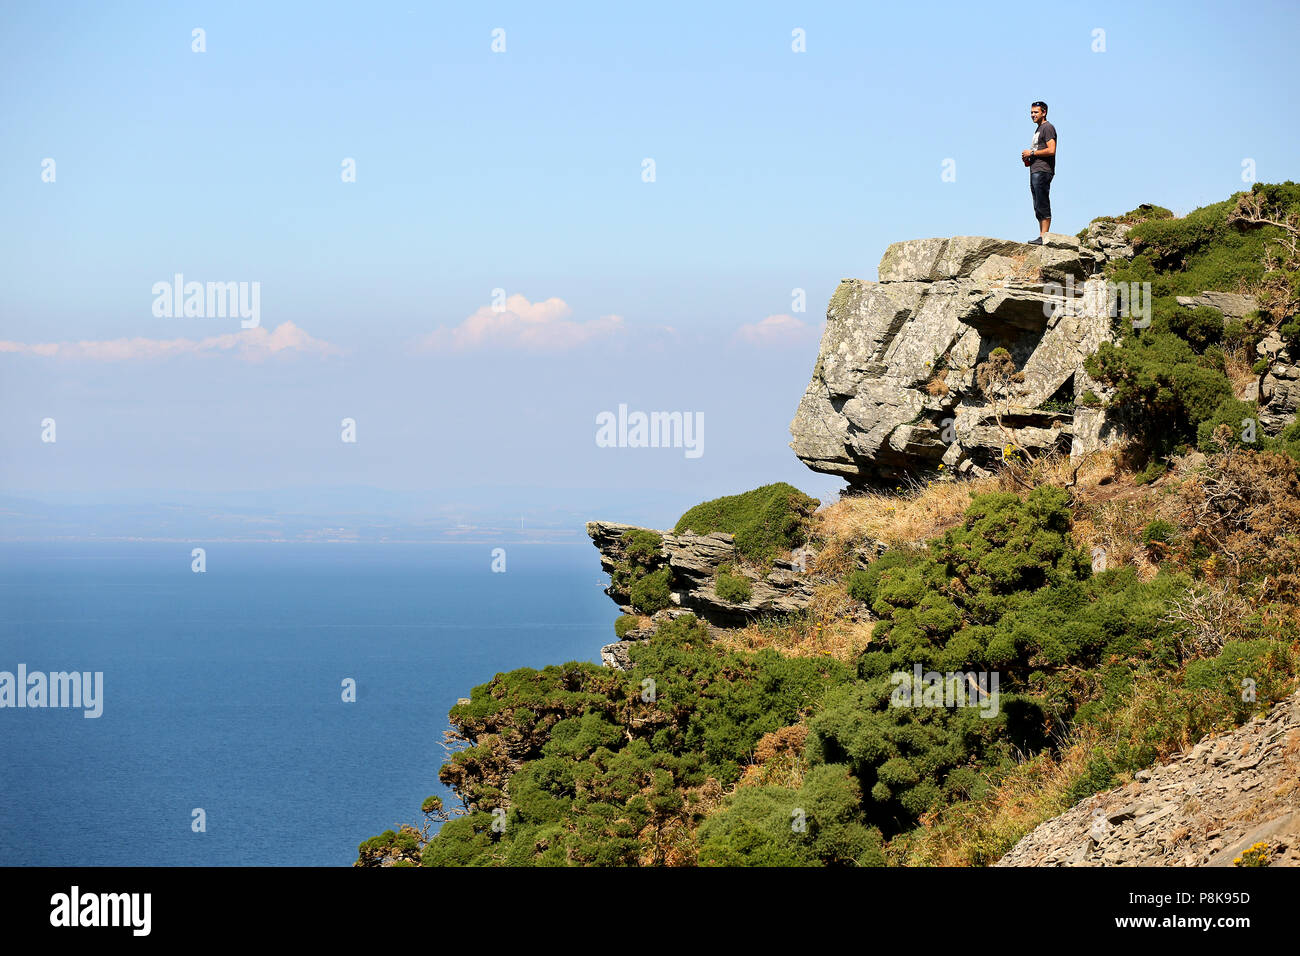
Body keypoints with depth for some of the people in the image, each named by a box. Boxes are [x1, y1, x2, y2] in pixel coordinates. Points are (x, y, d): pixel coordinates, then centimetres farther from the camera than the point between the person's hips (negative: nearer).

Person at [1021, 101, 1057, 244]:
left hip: (1042, 172, -11)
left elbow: (1051, 150, -18)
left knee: (1042, 206, -13)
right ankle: (1042, 236, 10)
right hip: (1035, 172, 11)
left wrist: (1031, 153, -11)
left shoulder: (1048, 128, -7)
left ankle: (1044, 237, -16)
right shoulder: (1038, 130, 24)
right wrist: (1028, 160, 13)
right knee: (1038, 207, 9)